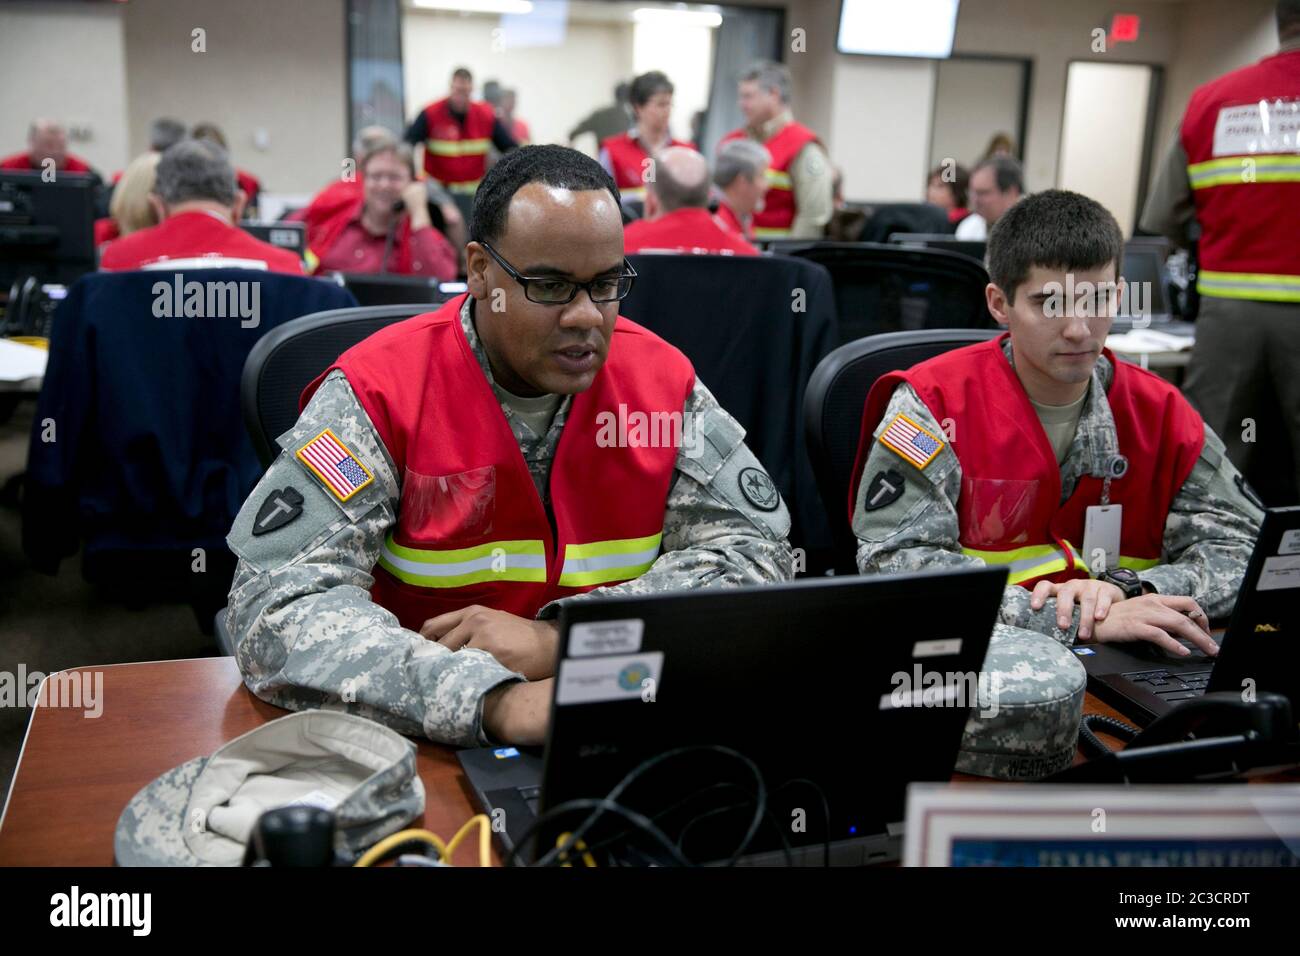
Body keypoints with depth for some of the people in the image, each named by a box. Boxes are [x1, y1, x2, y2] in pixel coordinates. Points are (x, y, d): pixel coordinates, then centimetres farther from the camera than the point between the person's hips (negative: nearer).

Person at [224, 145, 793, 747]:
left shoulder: (662, 381, -3)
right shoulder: (381, 391, -12)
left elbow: (754, 551, -5)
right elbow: (278, 606, -19)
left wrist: (560, 639, -19)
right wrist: (495, 701, -34)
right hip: (418, 736, -1)